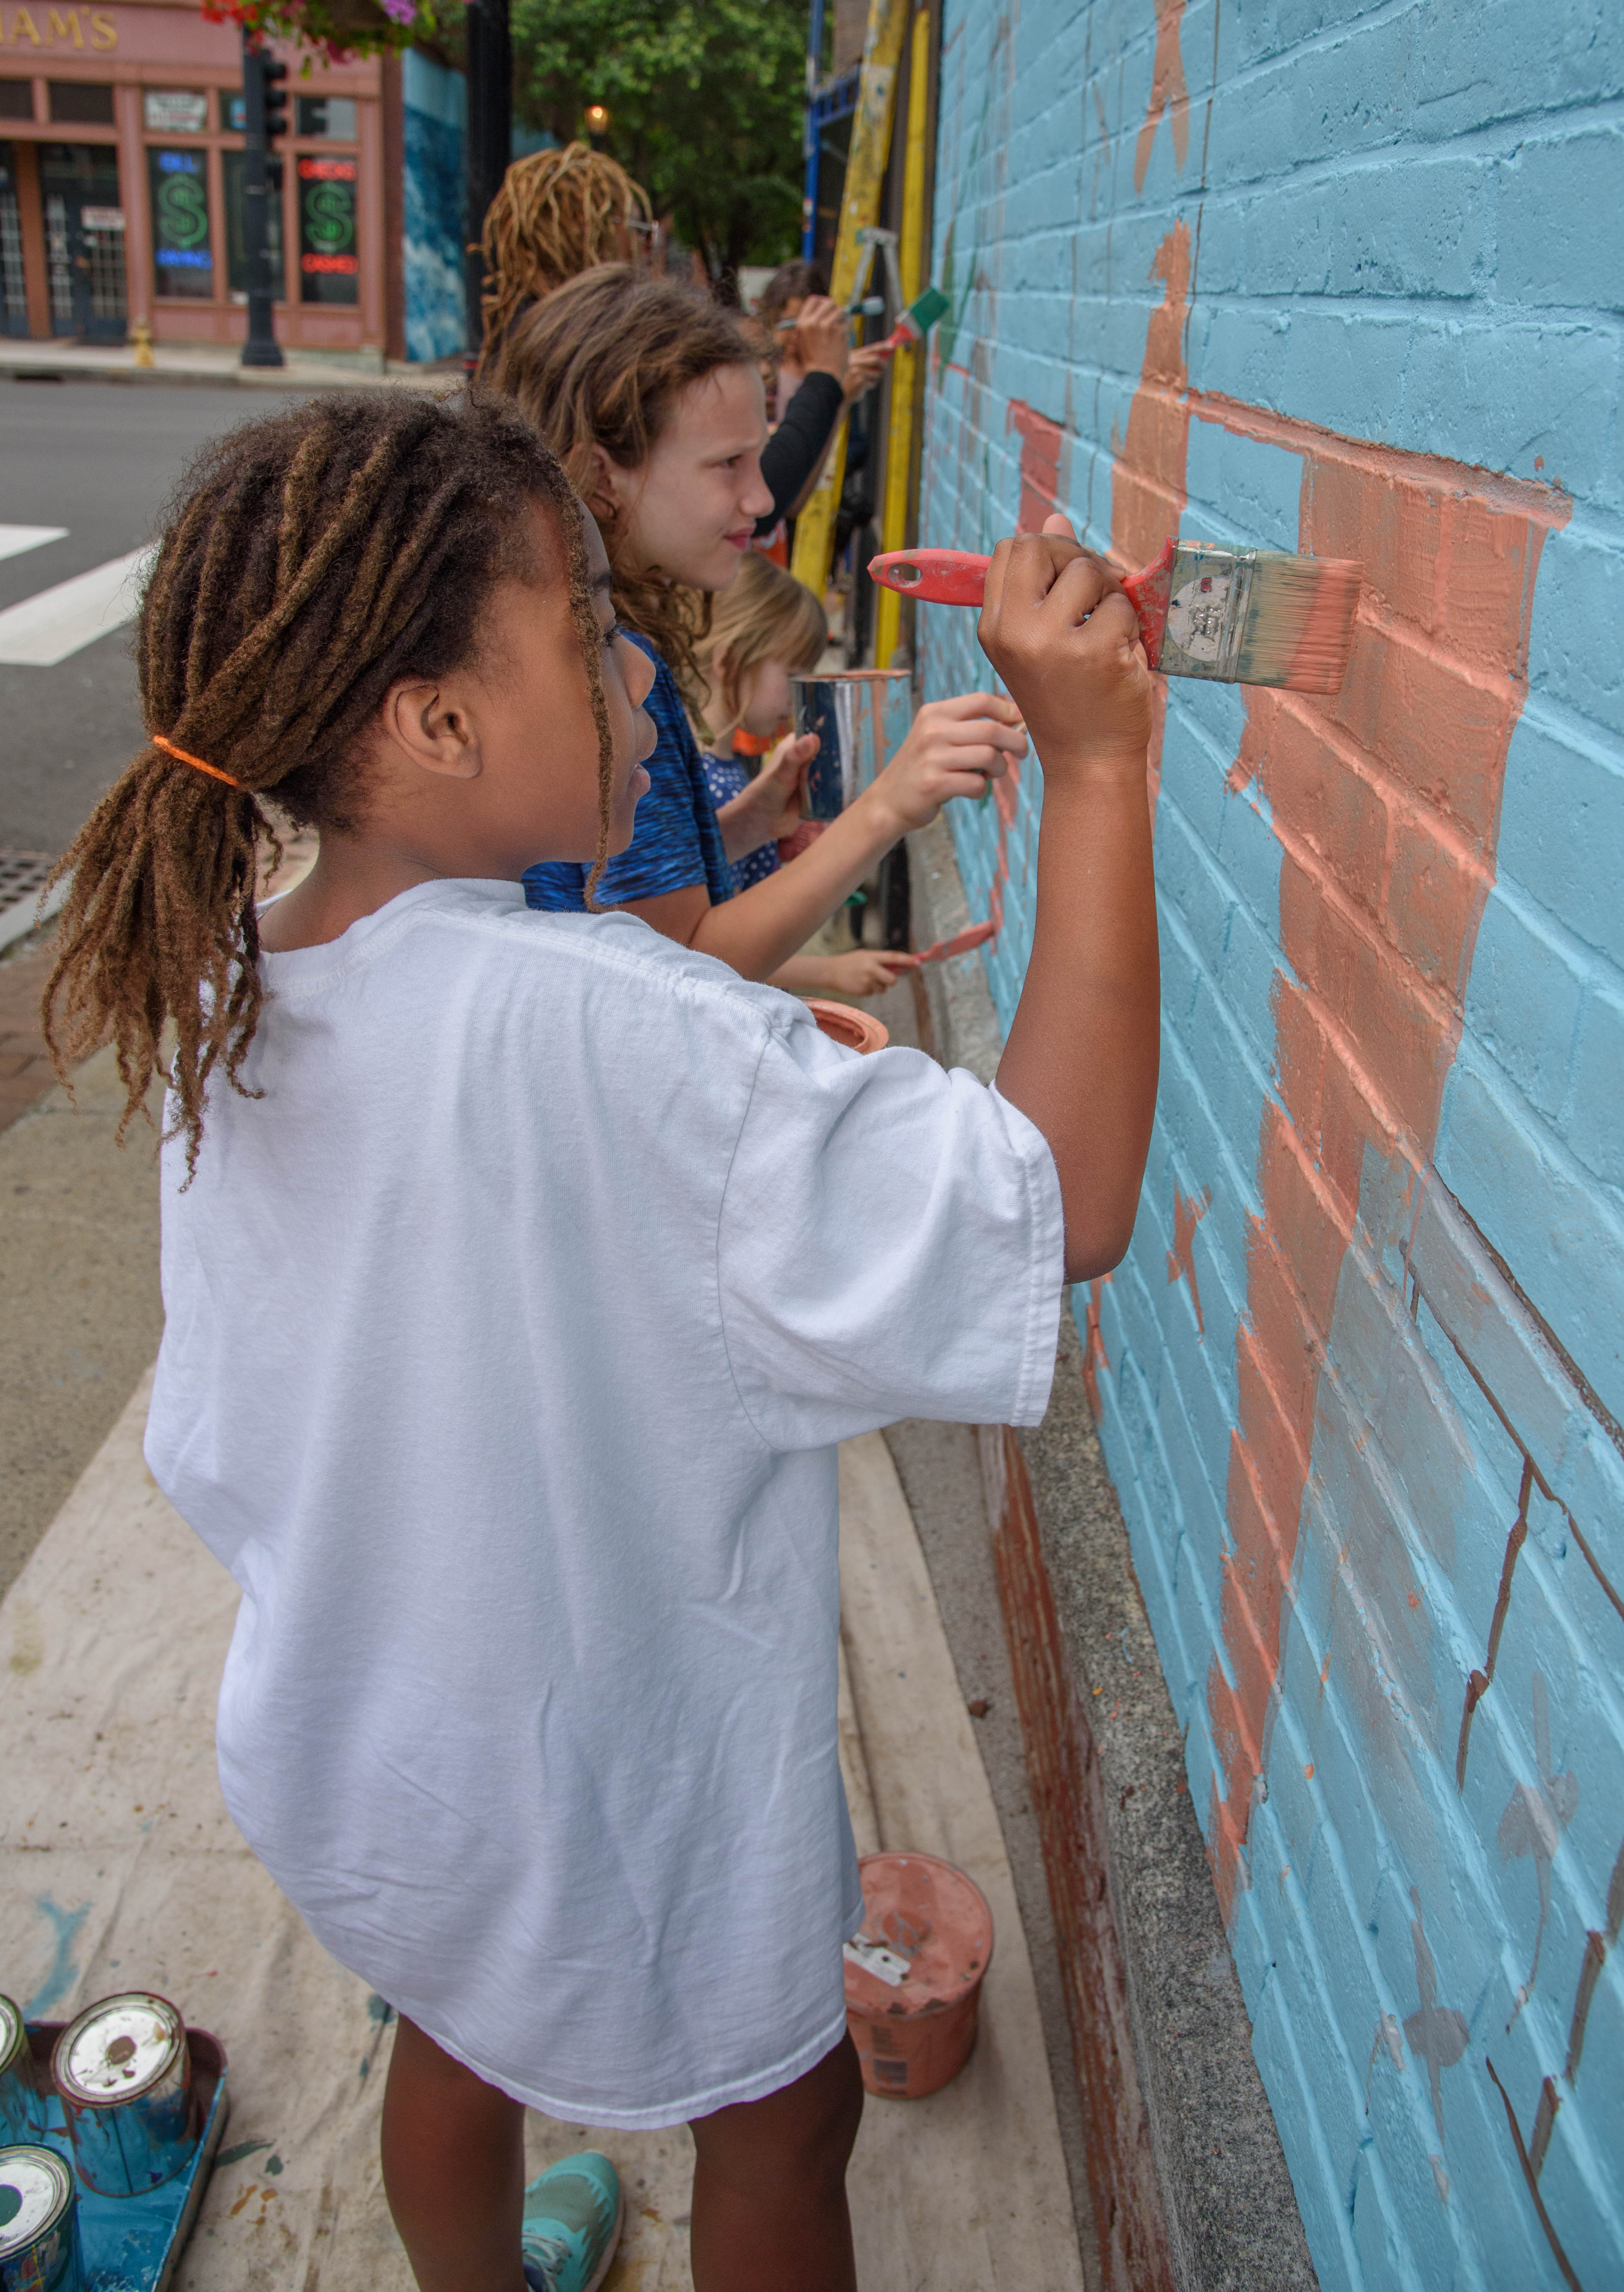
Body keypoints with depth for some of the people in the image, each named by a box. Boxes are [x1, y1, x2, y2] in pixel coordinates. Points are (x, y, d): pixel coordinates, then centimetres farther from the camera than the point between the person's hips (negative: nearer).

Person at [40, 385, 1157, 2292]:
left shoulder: (230, 990, -11)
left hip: (349, 1745, 7)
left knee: (456, 2036, 34)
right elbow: (1064, 1205, -37)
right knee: (781, 2118, 24)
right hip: (622, 1781, -6)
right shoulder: (603, 1034, -36)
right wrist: (1094, 773, -33)